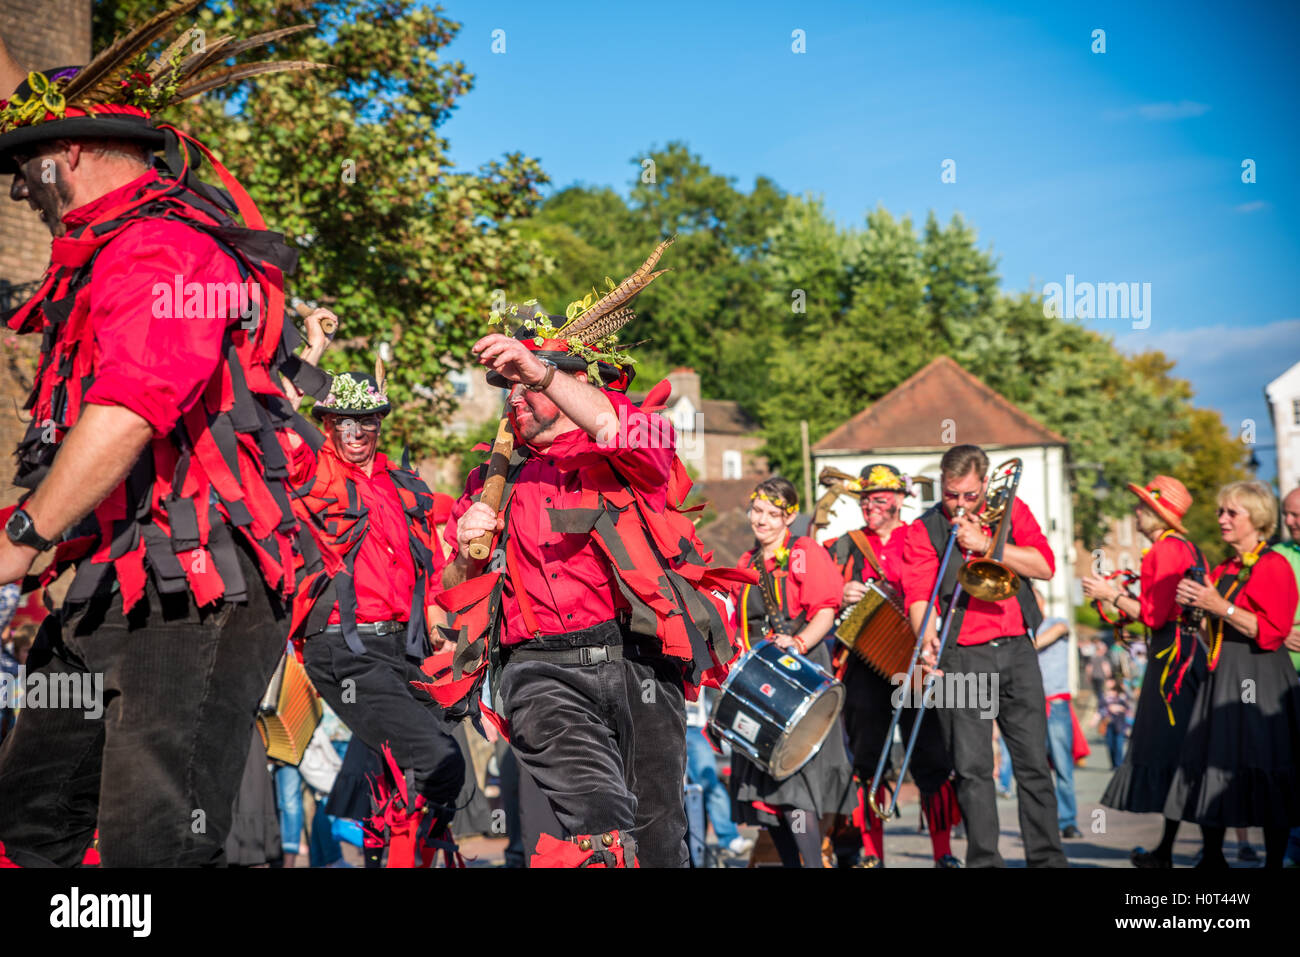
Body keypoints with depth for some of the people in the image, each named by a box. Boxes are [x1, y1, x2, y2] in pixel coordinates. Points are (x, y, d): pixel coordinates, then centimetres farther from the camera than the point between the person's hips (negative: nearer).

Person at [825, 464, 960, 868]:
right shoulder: (845, 547, 16)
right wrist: (841, 597, -8)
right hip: (865, 665, 2)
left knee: (932, 759, -7)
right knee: (866, 759, 1)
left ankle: (944, 851, -1)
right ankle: (871, 853, 8)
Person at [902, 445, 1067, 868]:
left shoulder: (1010, 511, 9)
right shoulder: (923, 531, 2)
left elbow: (1045, 566, -2)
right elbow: (919, 595, -8)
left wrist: (985, 544, -11)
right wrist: (927, 638, -27)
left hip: (1017, 649, 2)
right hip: (963, 658, -2)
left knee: (1033, 761, 3)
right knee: (972, 767, -5)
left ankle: (1047, 856, 9)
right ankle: (983, 859, 1)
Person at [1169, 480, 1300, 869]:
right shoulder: (1222, 571, 16)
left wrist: (1219, 606, -18)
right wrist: (1194, 609, 3)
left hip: (1259, 679, -8)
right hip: (1221, 676, 8)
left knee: (1266, 776, -5)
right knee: (1212, 765, 7)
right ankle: (1212, 858, 15)